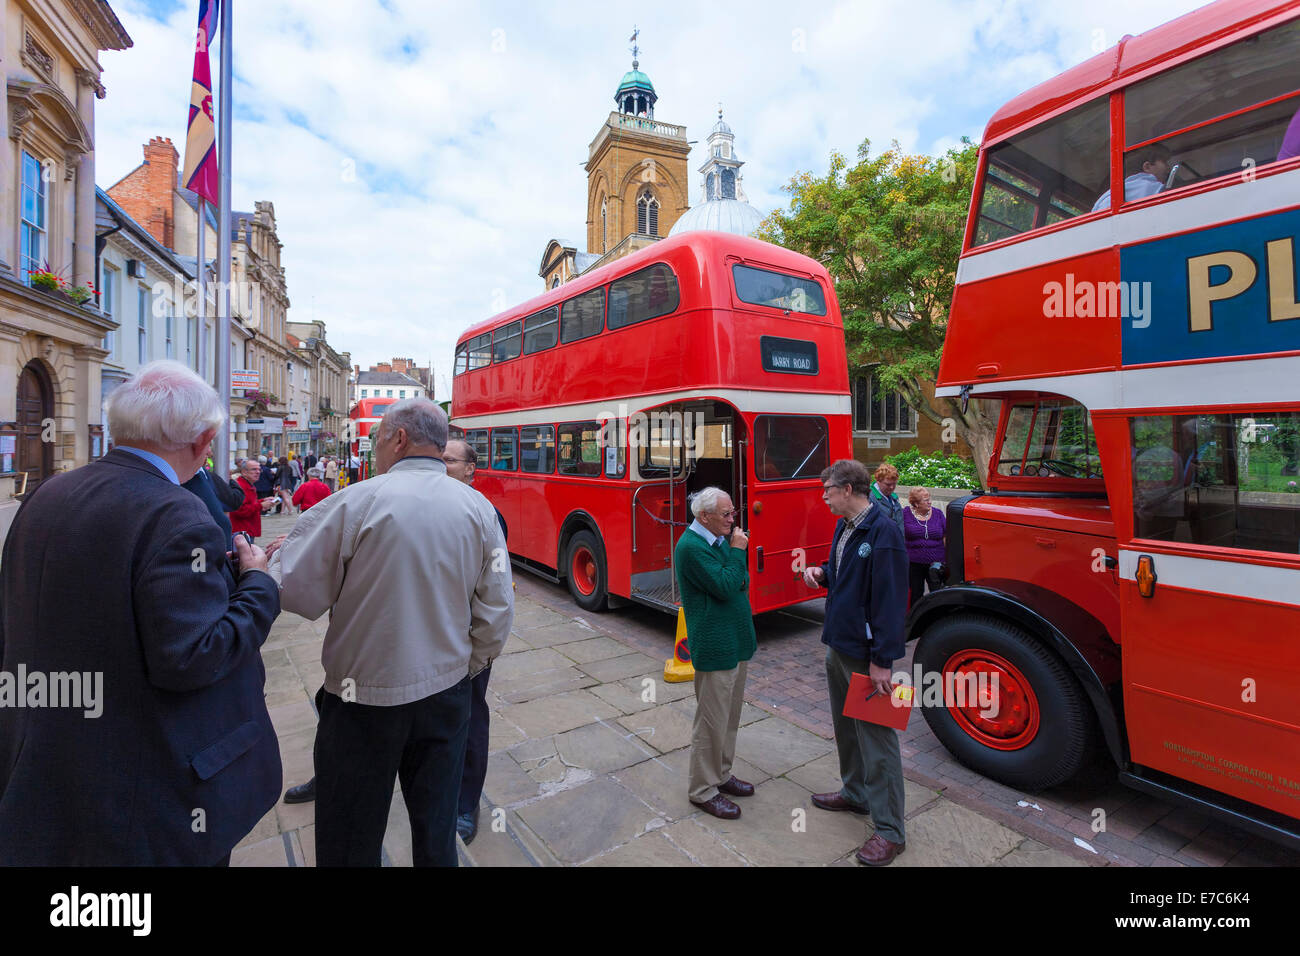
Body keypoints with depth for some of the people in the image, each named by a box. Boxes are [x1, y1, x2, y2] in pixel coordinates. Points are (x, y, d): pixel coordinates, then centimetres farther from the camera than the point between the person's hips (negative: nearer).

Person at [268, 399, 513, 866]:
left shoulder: (354, 502, -17)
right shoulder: (478, 508, -5)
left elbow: (295, 592, -13)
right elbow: (497, 612, -3)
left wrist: (277, 555, 8)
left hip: (363, 698, -3)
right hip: (447, 695, 3)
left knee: (350, 841, 19)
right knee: (436, 828, 21)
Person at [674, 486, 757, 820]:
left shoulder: (721, 539, 9)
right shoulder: (691, 546, -19)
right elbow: (724, 586, -24)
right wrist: (737, 551, -16)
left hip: (736, 643, 9)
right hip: (714, 648, -9)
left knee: (729, 717, 21)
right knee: (711, 723, 3)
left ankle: (721, 775, 38)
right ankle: (703, 790, 20)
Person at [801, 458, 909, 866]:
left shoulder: (883, 533, -21)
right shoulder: (844, 526, 7)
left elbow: (890, 600, -23)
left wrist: (881, 661, -21)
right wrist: (822, 574, -1)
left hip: (866, 656, -9)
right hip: (838, 647, 9)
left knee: (877, 740, 3)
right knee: (845, 728, 23)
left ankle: (890, 832, 19)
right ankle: (855, 793, 43)